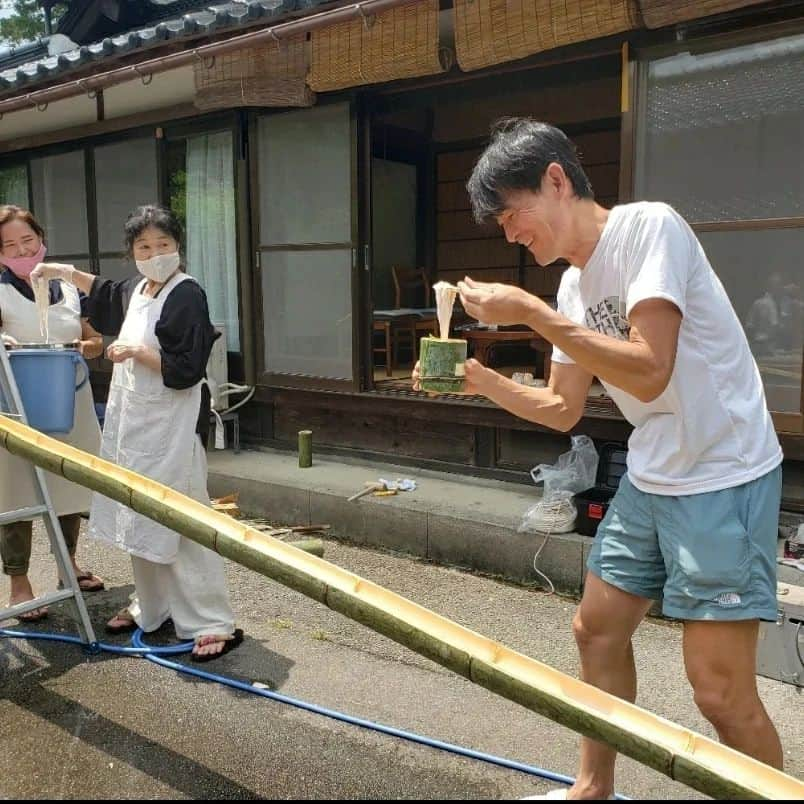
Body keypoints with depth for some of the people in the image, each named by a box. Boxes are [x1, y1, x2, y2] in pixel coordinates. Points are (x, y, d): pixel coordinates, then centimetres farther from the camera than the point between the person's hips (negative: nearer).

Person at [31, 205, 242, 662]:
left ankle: (214, 623, 0)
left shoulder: (187, 295, -13)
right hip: (132, 421, 9)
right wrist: (66, 272, 31)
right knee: (141, 517, 16)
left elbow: (187, 368, -19)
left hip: (173, 427, -9)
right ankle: (151, 608, 32)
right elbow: (105, 295, 38)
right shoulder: (136, 290, 12)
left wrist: (138, 352, -17)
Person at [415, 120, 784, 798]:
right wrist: (479, 379, 0)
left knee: (720, 689, -6)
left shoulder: (647, 226, -16)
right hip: (652, 479, 9)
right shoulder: (574, 285, 8)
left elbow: (650, 372, -27)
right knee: (597, 629, 16)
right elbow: (562, 410, 13)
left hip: (723, 479, -8)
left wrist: (531, 312, -24)